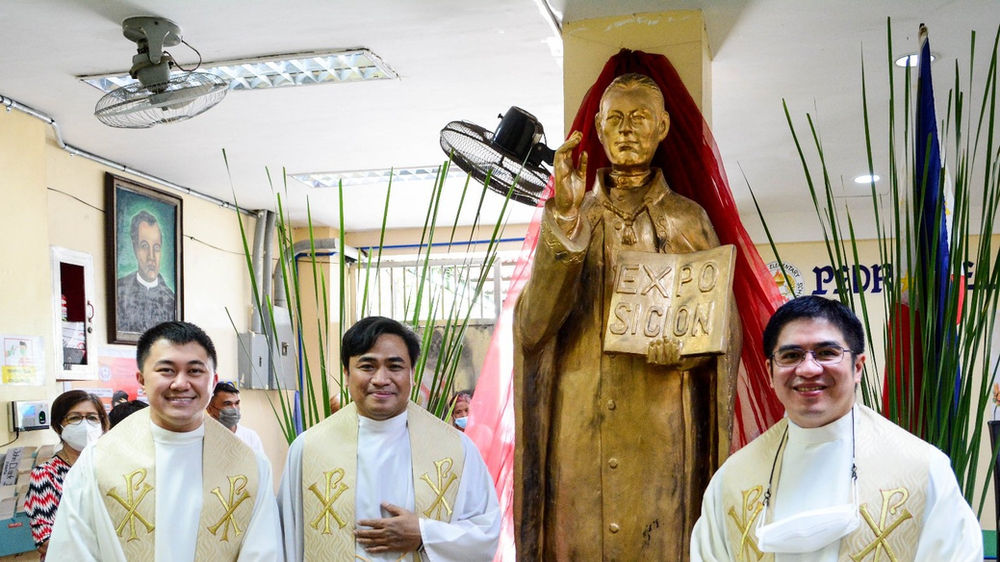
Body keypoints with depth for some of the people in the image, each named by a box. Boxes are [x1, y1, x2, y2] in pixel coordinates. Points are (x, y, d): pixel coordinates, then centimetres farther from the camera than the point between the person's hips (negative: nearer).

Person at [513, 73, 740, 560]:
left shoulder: (687, 222, 7)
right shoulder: (568, 218, 8)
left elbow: (724, 327, 6)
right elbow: (534, 323, -8)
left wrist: (685, 343, -16)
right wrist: (565, 218, -17)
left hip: (661, 432, 0)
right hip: (580, 431, 1)